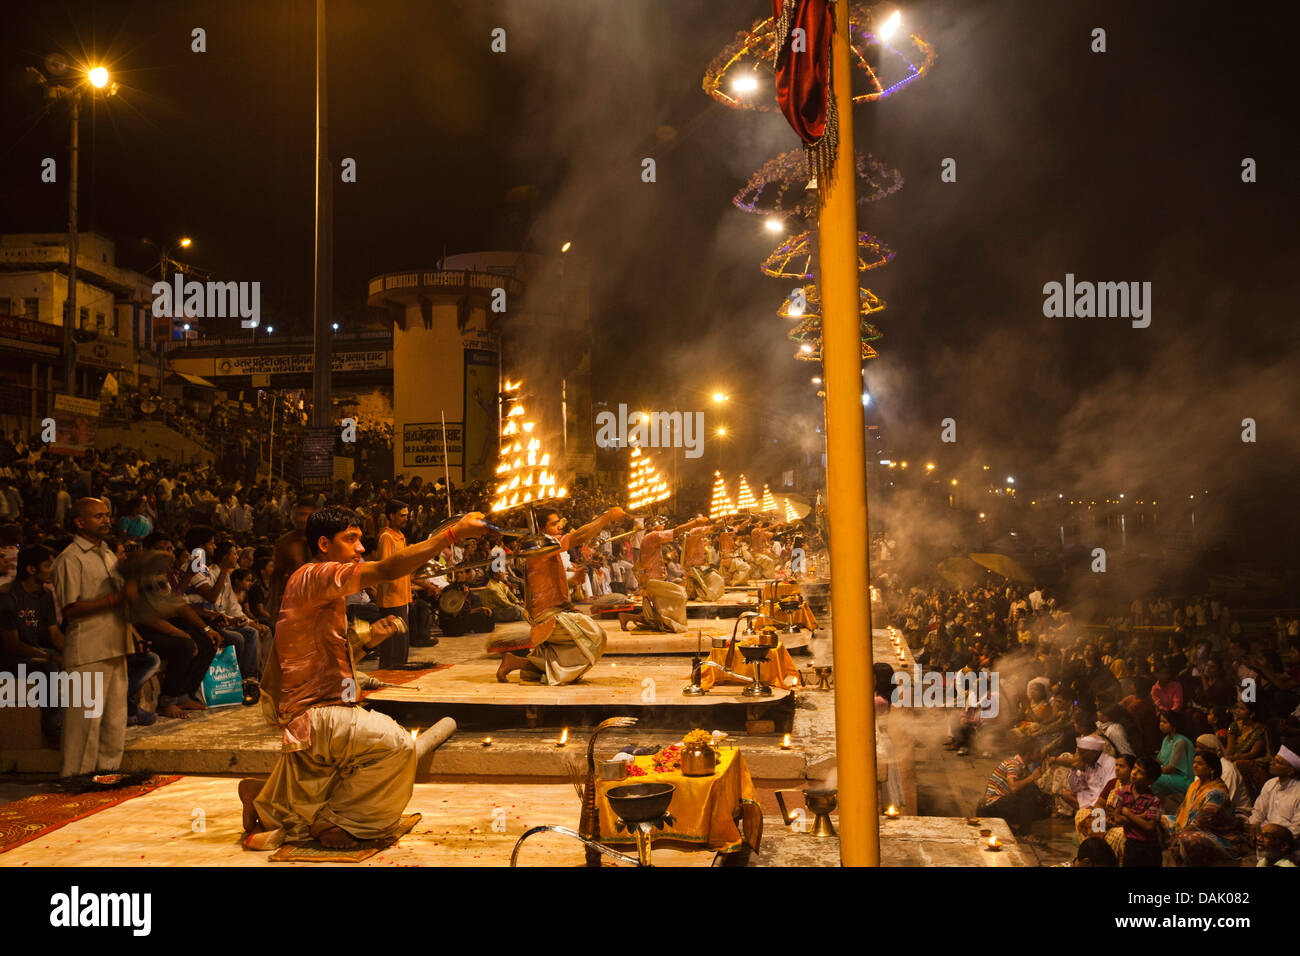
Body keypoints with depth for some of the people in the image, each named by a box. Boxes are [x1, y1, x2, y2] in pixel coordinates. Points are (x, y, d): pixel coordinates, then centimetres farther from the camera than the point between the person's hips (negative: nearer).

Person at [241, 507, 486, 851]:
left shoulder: (326, 596, 20)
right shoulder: (312, 576, -14)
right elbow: (388, 569, -27)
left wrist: (368, 641, 1)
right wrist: (454, 533, -29)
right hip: (314, 715, -11)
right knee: (395, 742, -30)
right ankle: (329, 821, -11)